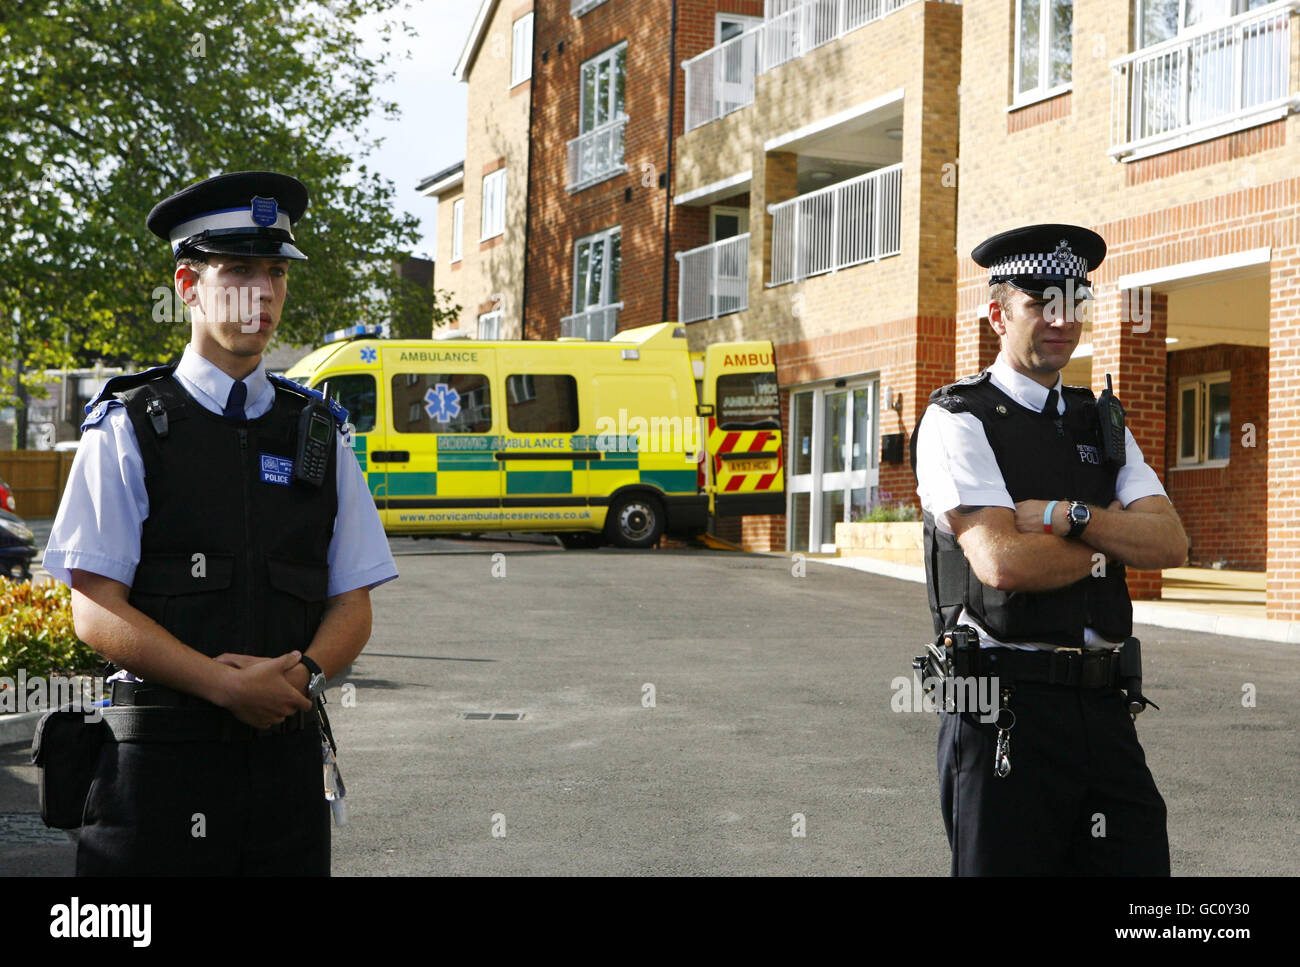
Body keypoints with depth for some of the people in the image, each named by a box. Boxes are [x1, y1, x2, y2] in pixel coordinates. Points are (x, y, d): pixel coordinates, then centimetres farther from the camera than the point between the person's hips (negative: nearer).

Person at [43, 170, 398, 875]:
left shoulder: (320, 433, 13)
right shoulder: (126, 429, 2)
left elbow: (353, 604, 11)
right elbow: (97, 612, -5)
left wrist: (302, 675, -10)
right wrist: (230, 685, -16)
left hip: (286, 756, 3)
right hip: (160, 759, -3)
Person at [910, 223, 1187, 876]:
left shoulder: (1102, 424, 17)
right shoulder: (956, 422, -3)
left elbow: (1170, 544, 3)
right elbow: (1003, 562, -17)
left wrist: (1066, 517, -11)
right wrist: (1106, 549, -2)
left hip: (1106, 707, 6)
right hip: (1006, 707, -6)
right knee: (1006, 863, 0)